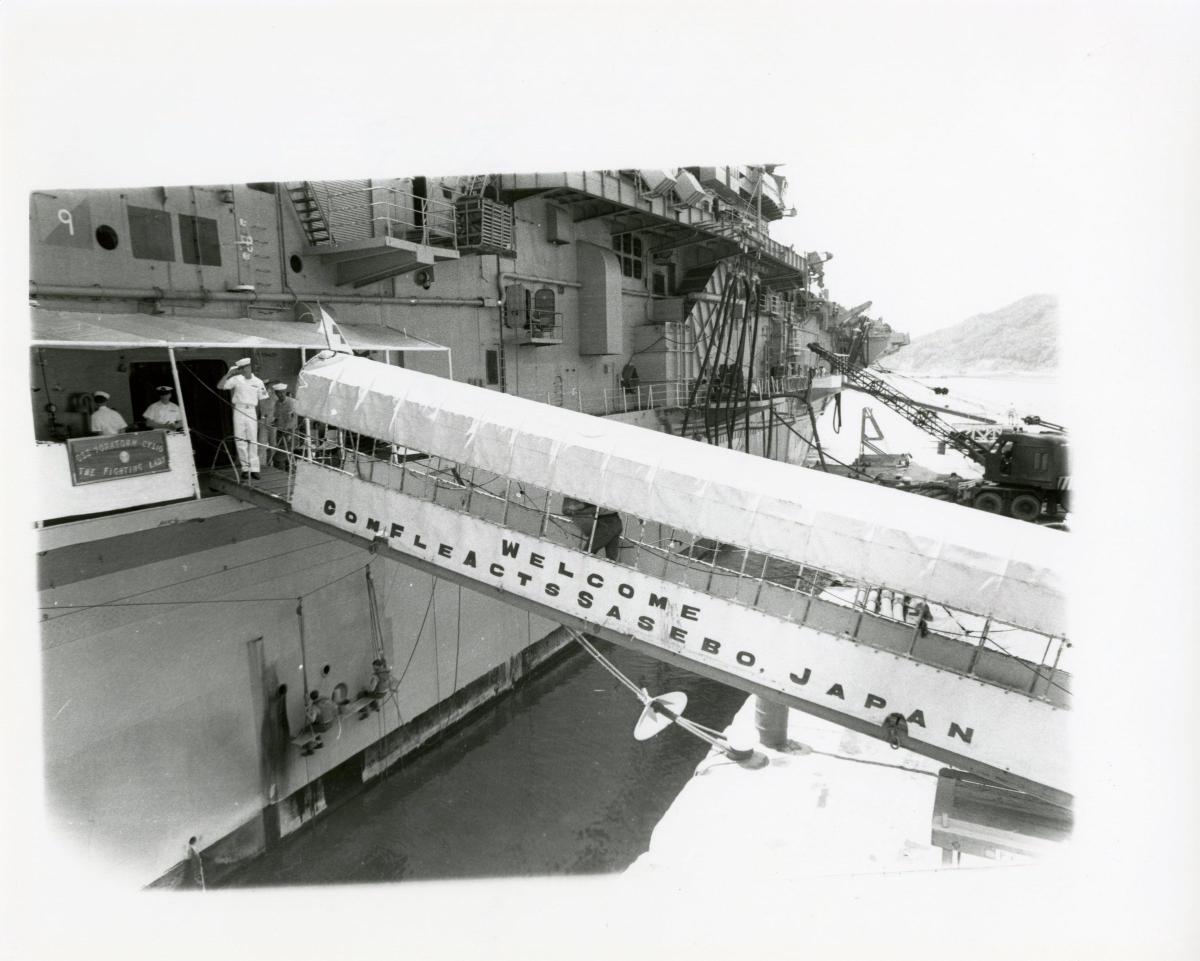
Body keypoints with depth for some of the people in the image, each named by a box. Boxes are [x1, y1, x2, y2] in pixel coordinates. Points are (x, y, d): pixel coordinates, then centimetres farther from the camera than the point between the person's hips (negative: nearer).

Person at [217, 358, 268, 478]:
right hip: (238, 411, 0)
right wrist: (229, 373, -11)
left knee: (253, 440, -2)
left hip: (251, 412, 0)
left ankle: (254, 469, 0)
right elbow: (219, 386, -4)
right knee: (240, 440, 0)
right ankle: (245, 467, 8)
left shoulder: (258, 382, 5)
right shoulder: (236, 379, 2)